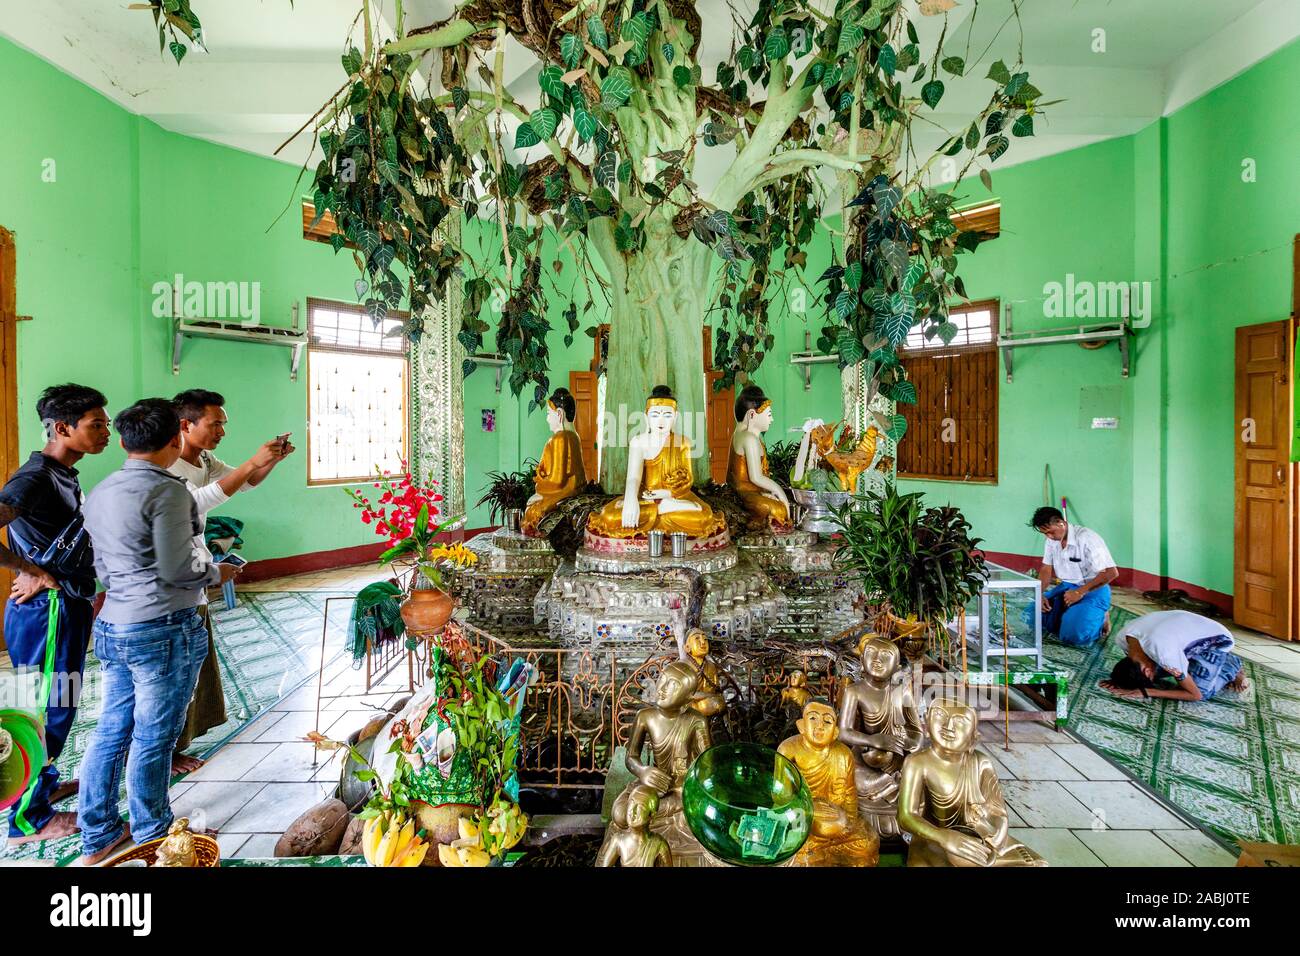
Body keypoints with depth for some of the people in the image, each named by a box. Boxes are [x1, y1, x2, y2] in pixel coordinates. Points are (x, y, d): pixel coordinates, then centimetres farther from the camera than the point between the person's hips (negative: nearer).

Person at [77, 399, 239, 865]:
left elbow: (102, 566, 17)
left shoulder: (99, 493, 9)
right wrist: (216, 573, -2)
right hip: (162, 629, -8)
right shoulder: (167, 490, -18)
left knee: (112, 728, 18)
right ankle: (152, 838, 24)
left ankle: (96, 837, 31)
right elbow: (175, 569, -19)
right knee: (153, 736, 6)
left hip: (113, 626, 8)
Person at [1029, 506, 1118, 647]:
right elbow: (1046, 569, 8)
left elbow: (1112, 572, -23)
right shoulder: (1052, 540, 1)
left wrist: (1080, 592, -24)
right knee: (1032, 617, -10)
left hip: (1093, 589, -6)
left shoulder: (1087, 538, -21)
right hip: (1066, 587, 6)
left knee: (1073, 635, -26)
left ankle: (1099, 620, 5)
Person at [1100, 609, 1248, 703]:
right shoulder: (1122, 638, -23)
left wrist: (1145, 692, -29)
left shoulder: (1164, 652, -41)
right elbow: (1133, 670, 0)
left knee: (1201, 690, -19)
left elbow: (1196, 695, -25)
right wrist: (1119, 679, -20)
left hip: (1214, 638, -6)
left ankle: (1231, 666, 8)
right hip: (1188, 630, 6)